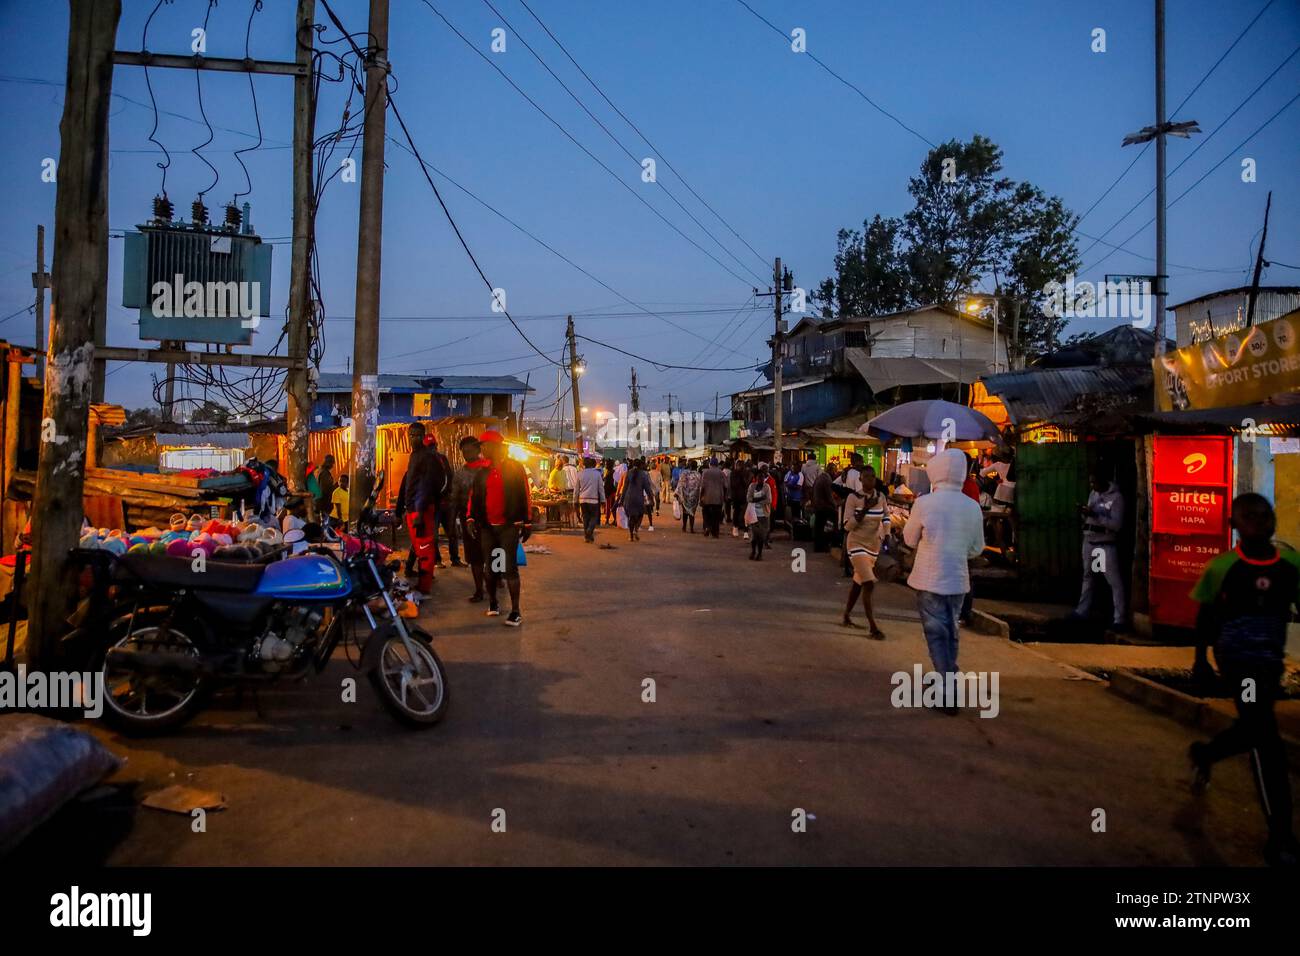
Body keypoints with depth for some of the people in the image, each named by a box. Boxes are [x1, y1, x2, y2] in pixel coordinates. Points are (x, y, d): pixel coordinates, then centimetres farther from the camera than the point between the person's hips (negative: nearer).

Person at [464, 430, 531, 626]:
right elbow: (474, 496, 10)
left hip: (509, 525, -5)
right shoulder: (481, 473, 11)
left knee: (510, 567, -8)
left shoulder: (515, 468, -2)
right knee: (489, 566, 10)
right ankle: (492, 603, 27)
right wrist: (470, 518, -5)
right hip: (487, 527, 5)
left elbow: (524, 496, -3)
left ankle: (515, 611, -6)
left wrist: (527, 523, -6)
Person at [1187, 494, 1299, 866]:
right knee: (1266, 741, -11)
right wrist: (1200, 659, 5)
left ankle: (1203, 753, 51)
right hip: (1238, 657, -5)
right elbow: (1206, 616, 1)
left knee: (1253, 731, 20)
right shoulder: (1221, 567, -10)